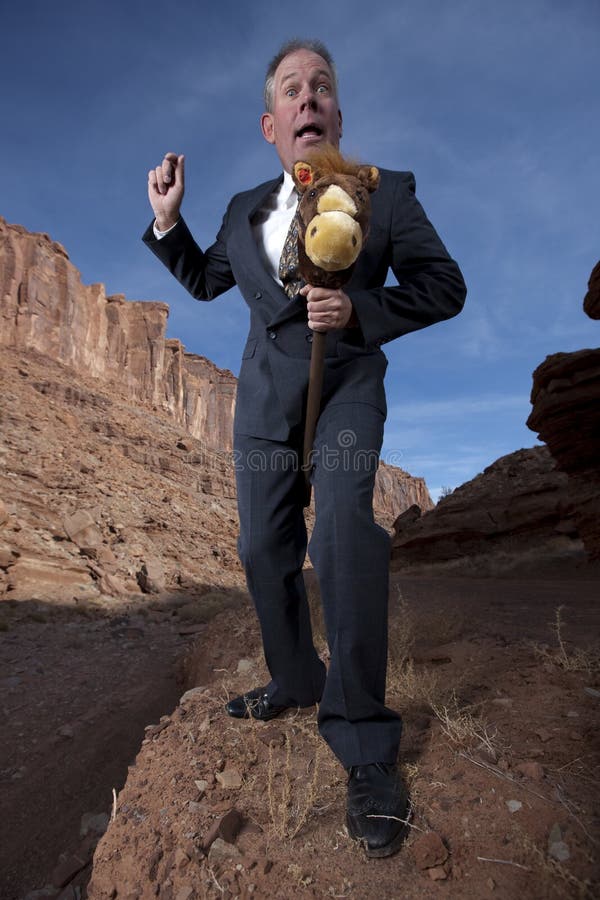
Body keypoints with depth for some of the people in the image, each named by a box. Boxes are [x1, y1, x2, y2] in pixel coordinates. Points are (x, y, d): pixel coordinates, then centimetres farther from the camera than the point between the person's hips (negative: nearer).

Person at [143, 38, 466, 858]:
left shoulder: (386, 191, 1)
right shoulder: (244, 210, 13)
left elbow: (444, 285, -5)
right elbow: (204, 281, 25)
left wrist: (360, 309, -21)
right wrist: (168, 219, 9)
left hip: (346, 386, -4)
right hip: (265, 396, 5)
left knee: (343, 542, -25)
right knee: (264, 550, 7)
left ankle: (365, 745, -12)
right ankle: (296, 681, 29)